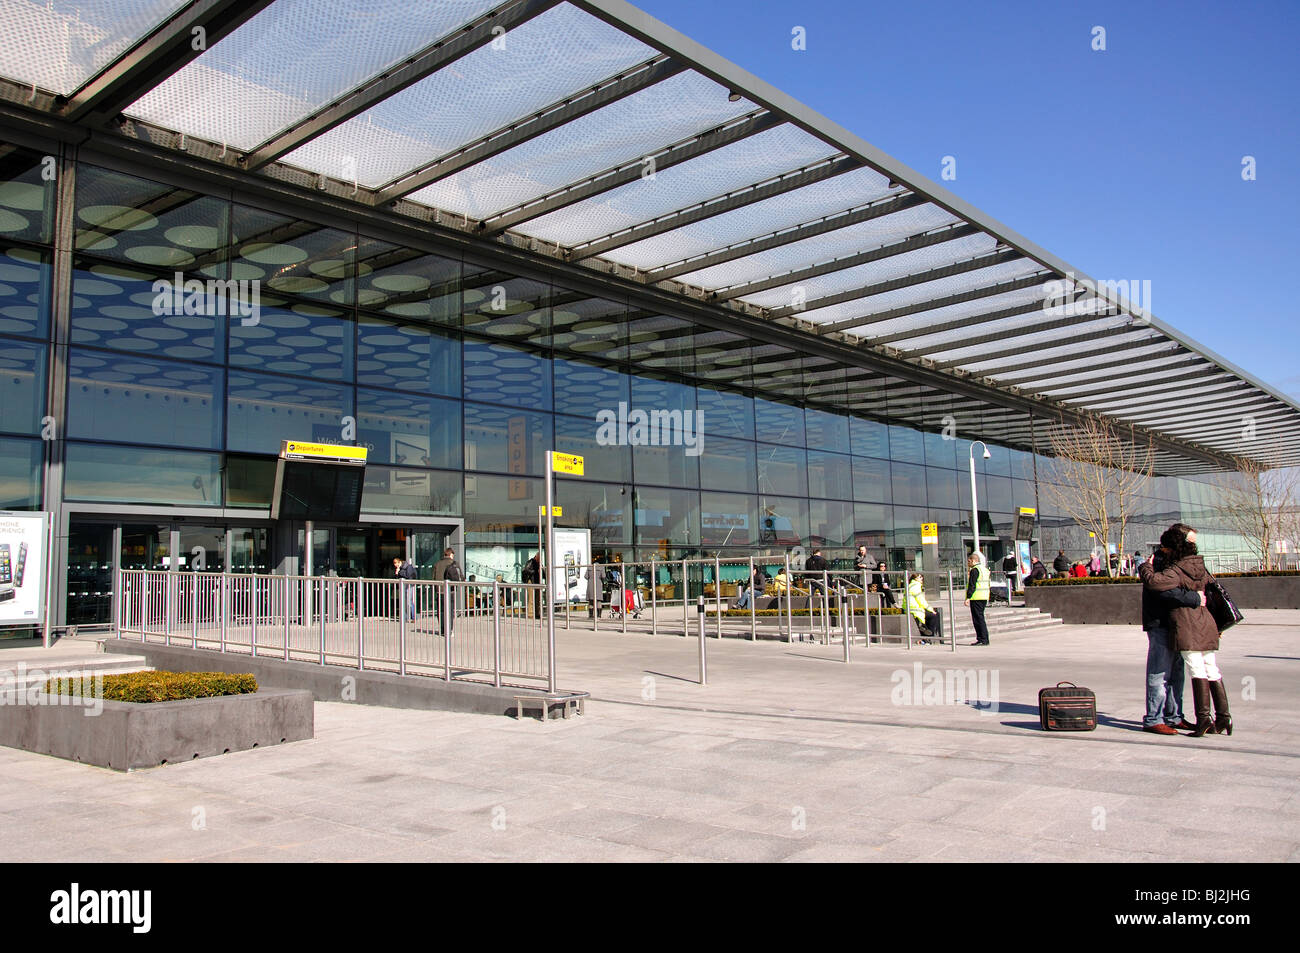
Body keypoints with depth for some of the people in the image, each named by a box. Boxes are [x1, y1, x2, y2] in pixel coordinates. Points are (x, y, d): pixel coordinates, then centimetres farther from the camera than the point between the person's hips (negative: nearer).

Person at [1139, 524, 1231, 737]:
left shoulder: (1176, 572, -14)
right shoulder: (1200, 567, 12)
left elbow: (1153, 581, -26)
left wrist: (1146, 566, -9)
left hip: (1187, 629, -8)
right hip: (1206, 625, 8)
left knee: (1198, 671, -7)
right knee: (1212, 671, 10)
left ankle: (1204, 717, -6)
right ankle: (1223, 718, 12)